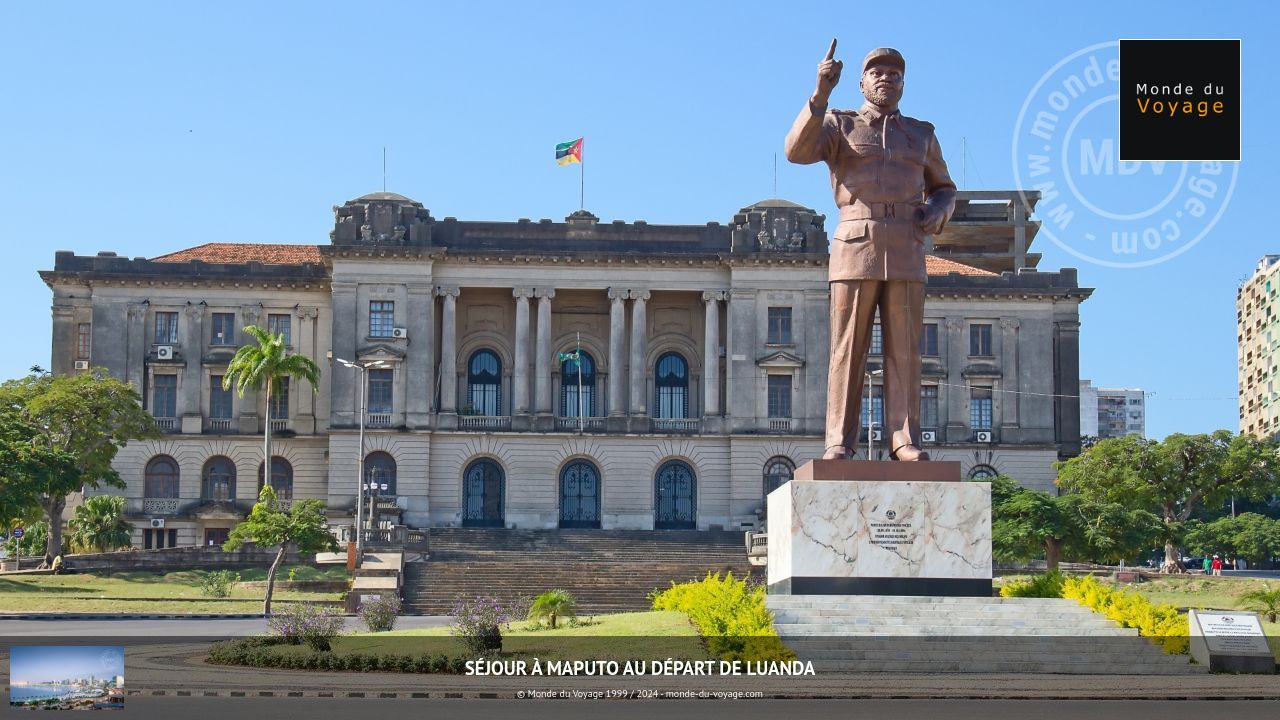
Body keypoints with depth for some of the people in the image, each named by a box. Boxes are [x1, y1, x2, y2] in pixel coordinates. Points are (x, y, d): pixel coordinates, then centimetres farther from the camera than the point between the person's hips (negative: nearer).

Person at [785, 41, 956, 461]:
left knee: (904, 349, -2)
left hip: (906, 253, 3)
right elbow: (797, 151, -9)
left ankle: (904, 440, -2)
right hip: (855, 247, -2)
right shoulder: (839, 125, 11)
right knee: (847, 349, -6)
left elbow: (943, 189, 26)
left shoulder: (921, 134, 19)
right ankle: (840, 443, -6)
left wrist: (937, 212, 2)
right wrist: (821, 93, -19)